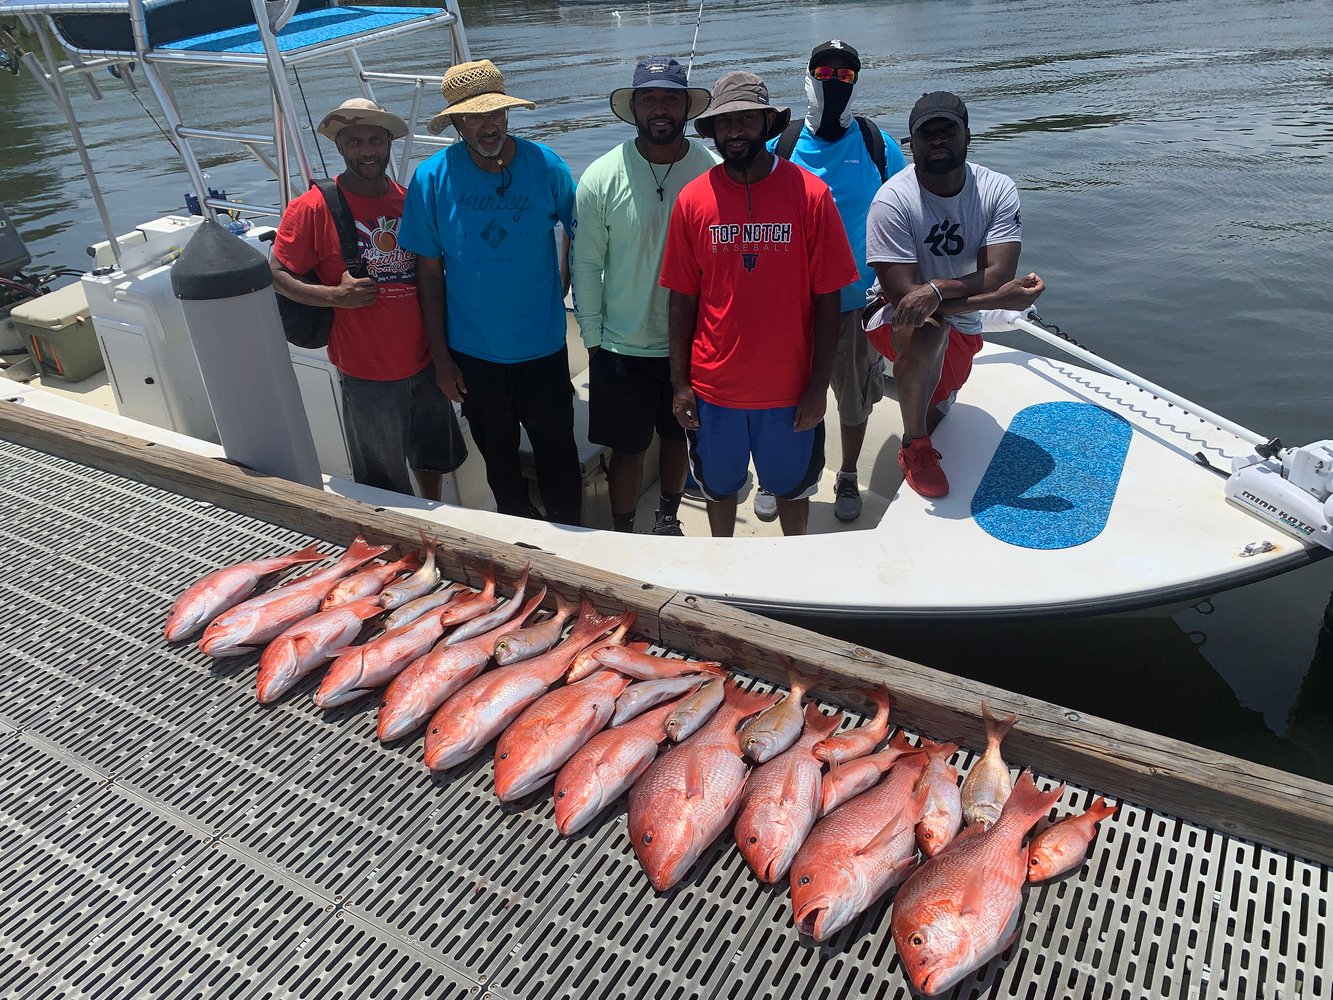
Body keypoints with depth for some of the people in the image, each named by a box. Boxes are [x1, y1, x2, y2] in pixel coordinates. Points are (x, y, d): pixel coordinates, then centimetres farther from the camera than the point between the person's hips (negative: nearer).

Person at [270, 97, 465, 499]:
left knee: (432, 455, 23)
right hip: (367, 371, -5)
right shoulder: (313, 207, -12)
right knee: (384, 480, 10)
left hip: (423, 360, 5)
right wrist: (335, 295, -25)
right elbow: (278, 274, -8)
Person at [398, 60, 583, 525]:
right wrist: (440, 355, -5)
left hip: (543, 347, -1)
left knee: (557, 452, 10)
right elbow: (429, 271, -5)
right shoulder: (432, 178, -9)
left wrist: (559, 292, 5)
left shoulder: (545, 165, -9)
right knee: (498, 456, 18)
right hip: (472, 352, 1)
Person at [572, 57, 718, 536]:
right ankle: (622, 535, 30)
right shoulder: (601, 178, -8)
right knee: (627, 446, 9)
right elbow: (585, 264, -3)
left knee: (679, 437, 19)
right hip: (623, 347, -1)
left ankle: (667, 518, 43)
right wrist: (593, 339, -2)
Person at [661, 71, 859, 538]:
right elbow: (682, 299, 0)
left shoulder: (810, 194, -9)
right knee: (719, 486, 19)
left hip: (789, 388, -1)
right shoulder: (693, 199, -4)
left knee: (791, 487, 18)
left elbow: (827, 299, -7)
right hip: (713, 387, 1)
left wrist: (818, 386, -9)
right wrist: (679, 382, -2)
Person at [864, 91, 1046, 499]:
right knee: (927, 329, -39)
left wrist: (936, 290, -42)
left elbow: (999, 274, -24)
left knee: (933, 415, 19)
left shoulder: (998, 190, -14)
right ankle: (915, 450, -18)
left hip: (962, 328, 5)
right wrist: (997, 298, -34)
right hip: (895, 315, -4)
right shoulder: (891, 201, -25)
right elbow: (903, 294, -30)